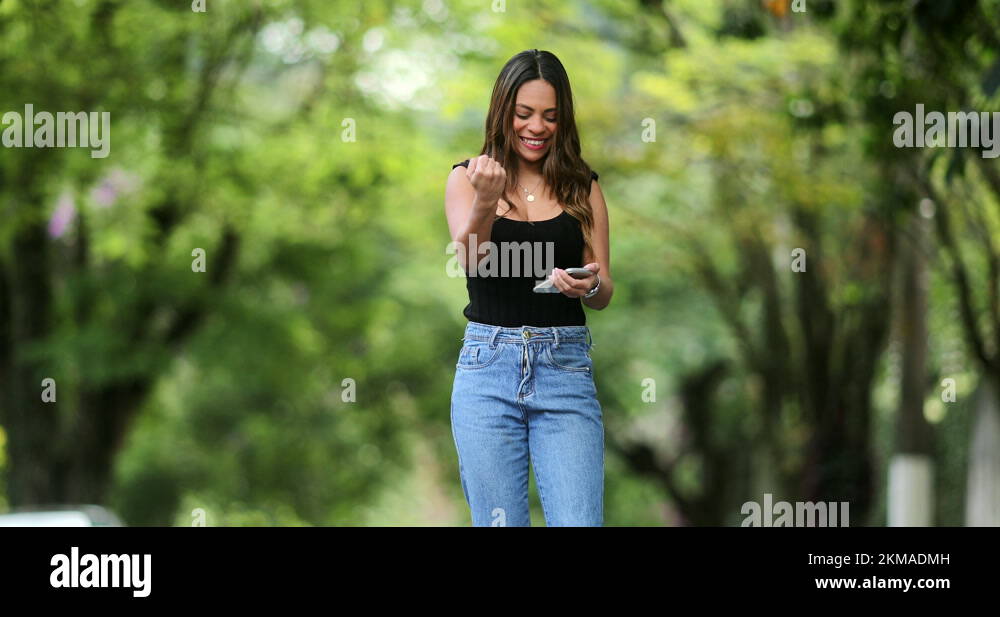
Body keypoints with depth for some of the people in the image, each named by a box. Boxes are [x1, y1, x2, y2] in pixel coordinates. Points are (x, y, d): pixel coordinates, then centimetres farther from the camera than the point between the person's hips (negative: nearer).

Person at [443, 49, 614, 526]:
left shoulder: (581, 187, 9)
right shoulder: (468, 178, 4)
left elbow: (604, 294, 9)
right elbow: (469, 257, -14)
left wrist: (589, 286, -16)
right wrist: (485, 201, -34)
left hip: (566, 366, 1)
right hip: (488, 366, -1)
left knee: (578, 523, -11)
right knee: (499, 523, 2)